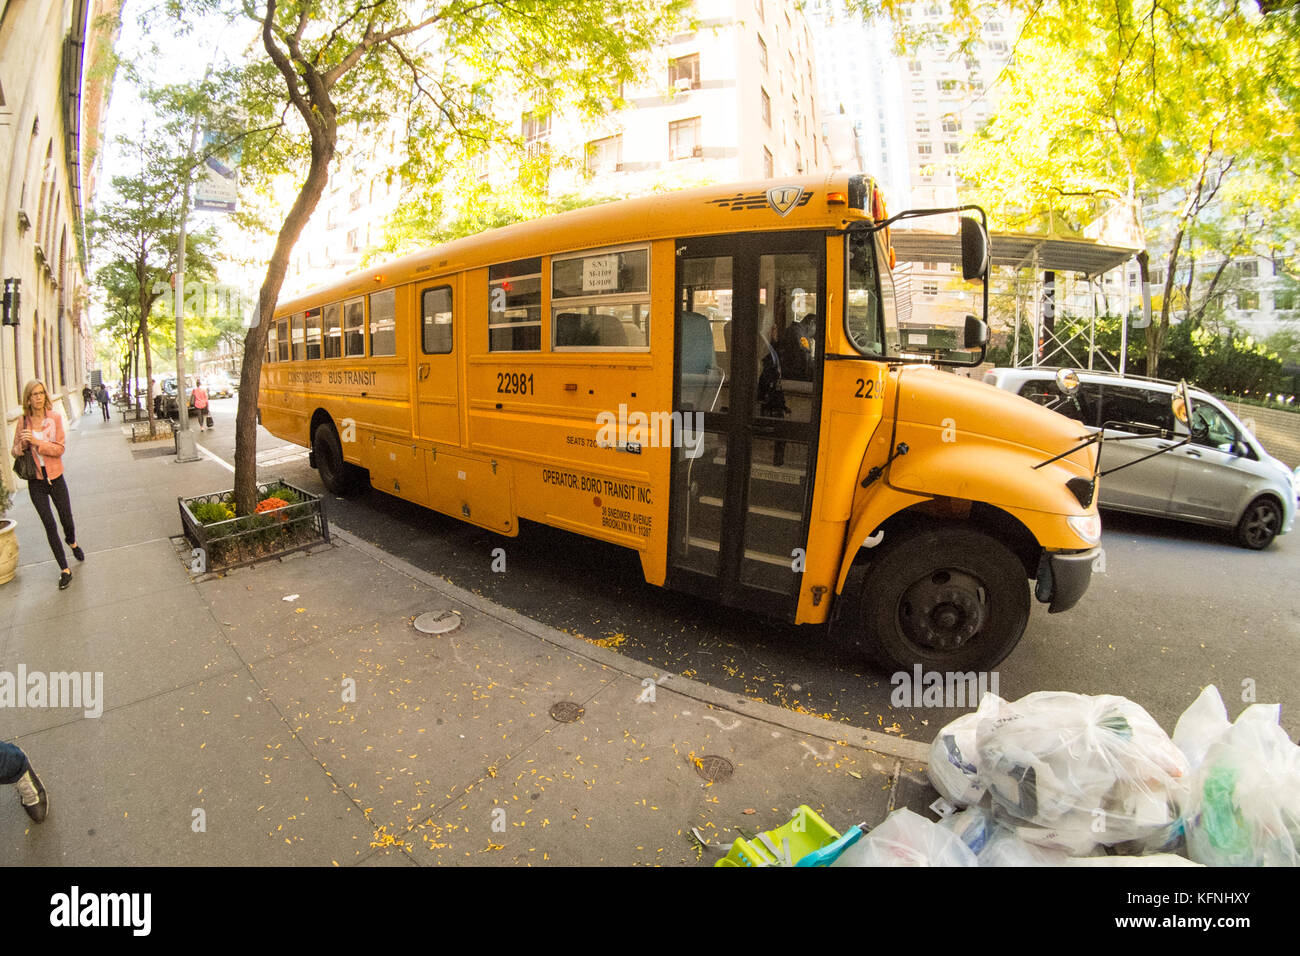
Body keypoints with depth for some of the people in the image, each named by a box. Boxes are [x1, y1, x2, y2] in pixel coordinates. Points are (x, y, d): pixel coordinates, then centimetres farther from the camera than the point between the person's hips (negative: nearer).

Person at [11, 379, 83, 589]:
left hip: (55, 477, -1)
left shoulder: (55, 417, -6)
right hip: (35, 480, 1)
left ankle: (72, 542, 46)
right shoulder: (23, 421, -3)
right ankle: (65, 570, 7)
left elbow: (59, 449, -11)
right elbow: (15, 452, 5)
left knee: (66, 519, 10)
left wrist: (37, 441, -26)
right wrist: (22, 445, -16)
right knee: (49, 525, -1)